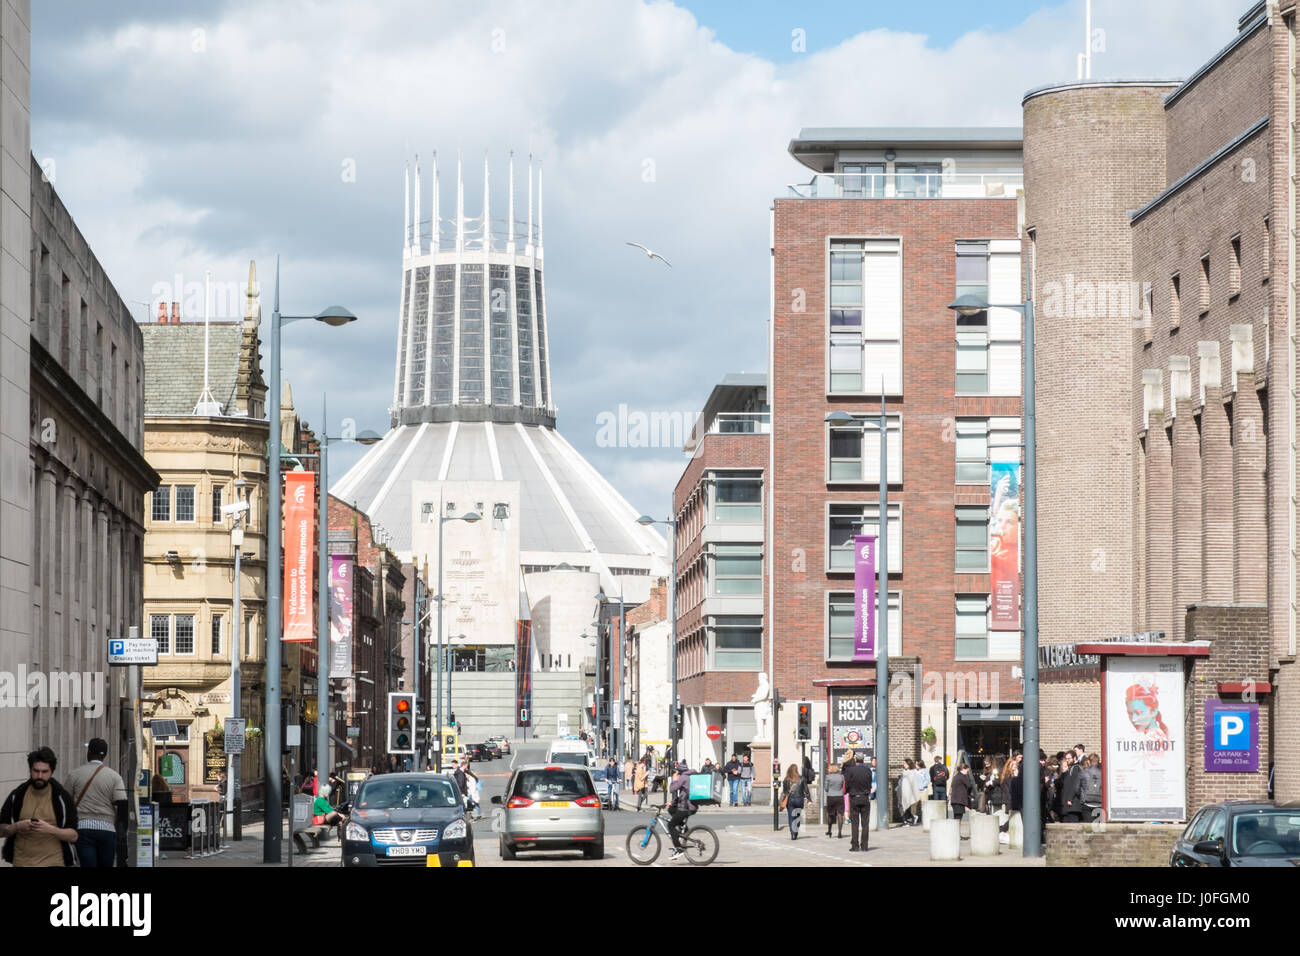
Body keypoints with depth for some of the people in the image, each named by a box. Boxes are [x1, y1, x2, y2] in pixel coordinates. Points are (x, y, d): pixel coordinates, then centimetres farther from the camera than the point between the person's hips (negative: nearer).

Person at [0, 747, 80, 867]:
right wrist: (18, 826, -15)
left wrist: (51, 829, -22)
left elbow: (74, 836, -4)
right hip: (22, 862, 2)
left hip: (54, 863, -2)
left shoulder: (63, 797, -2)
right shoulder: (17, 796, 4)